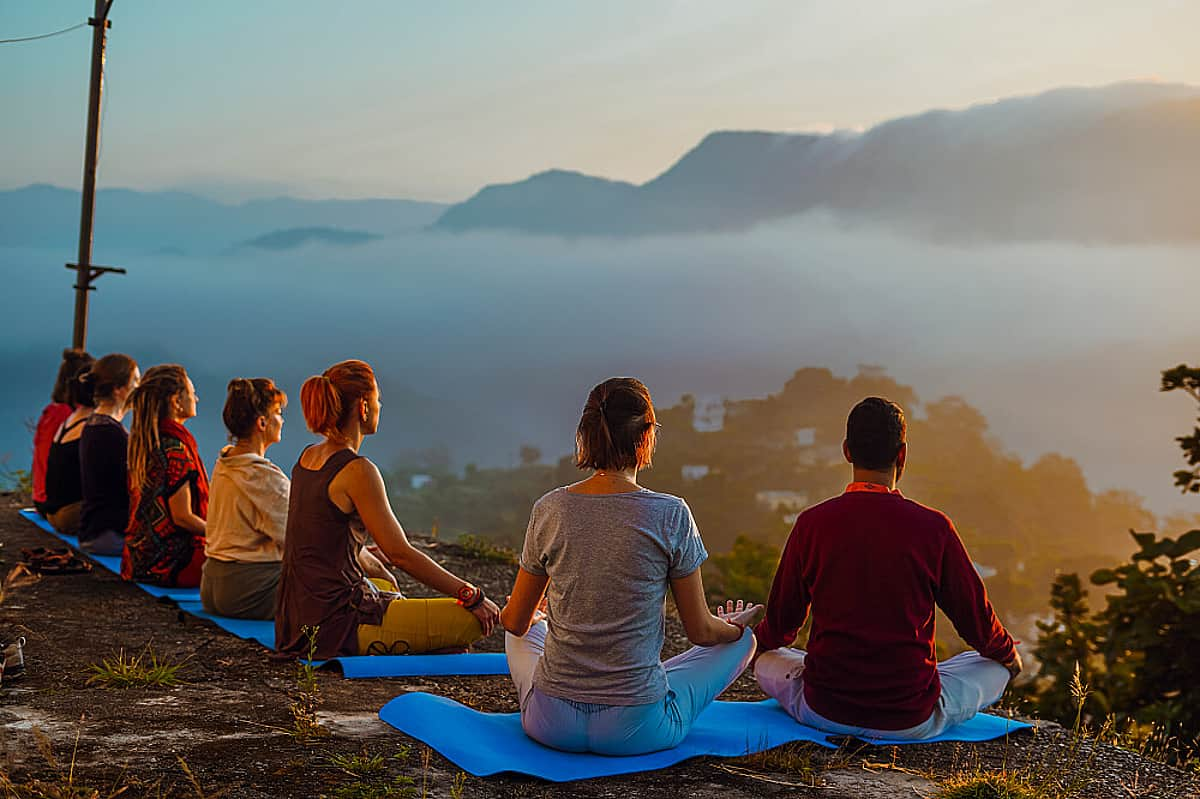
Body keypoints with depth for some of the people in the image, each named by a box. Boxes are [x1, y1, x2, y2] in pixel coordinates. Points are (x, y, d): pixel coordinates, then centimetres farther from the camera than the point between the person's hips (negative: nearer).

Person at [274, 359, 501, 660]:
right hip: (336, 623, -10)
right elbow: (400, 553, -17)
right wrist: (473, 597, -12)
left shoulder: (308, 457, 9)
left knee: (385, 586, 43)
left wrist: (385, 576, 27)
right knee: (477, 620, -10)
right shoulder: (357, 470, -17)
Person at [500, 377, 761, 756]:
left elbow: (515, 622, 6)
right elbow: (701, 632, -4)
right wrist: (734, 627, 20)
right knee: (742, 639, 20)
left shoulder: (549, 509, -6)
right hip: (635, 731, -3)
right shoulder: (671, 515, -13)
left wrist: (523, 614, 31)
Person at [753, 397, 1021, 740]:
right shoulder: (933, 527, -12)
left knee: (766, 659, 29)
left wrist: (756, 642, 29)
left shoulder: (812, 523, -9)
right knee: (997, 666, 25)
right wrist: (1008, 653, 24)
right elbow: (976, 618, 0)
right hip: (912, 720, 1)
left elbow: (781, 622, 4)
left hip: (825, 713, -1)